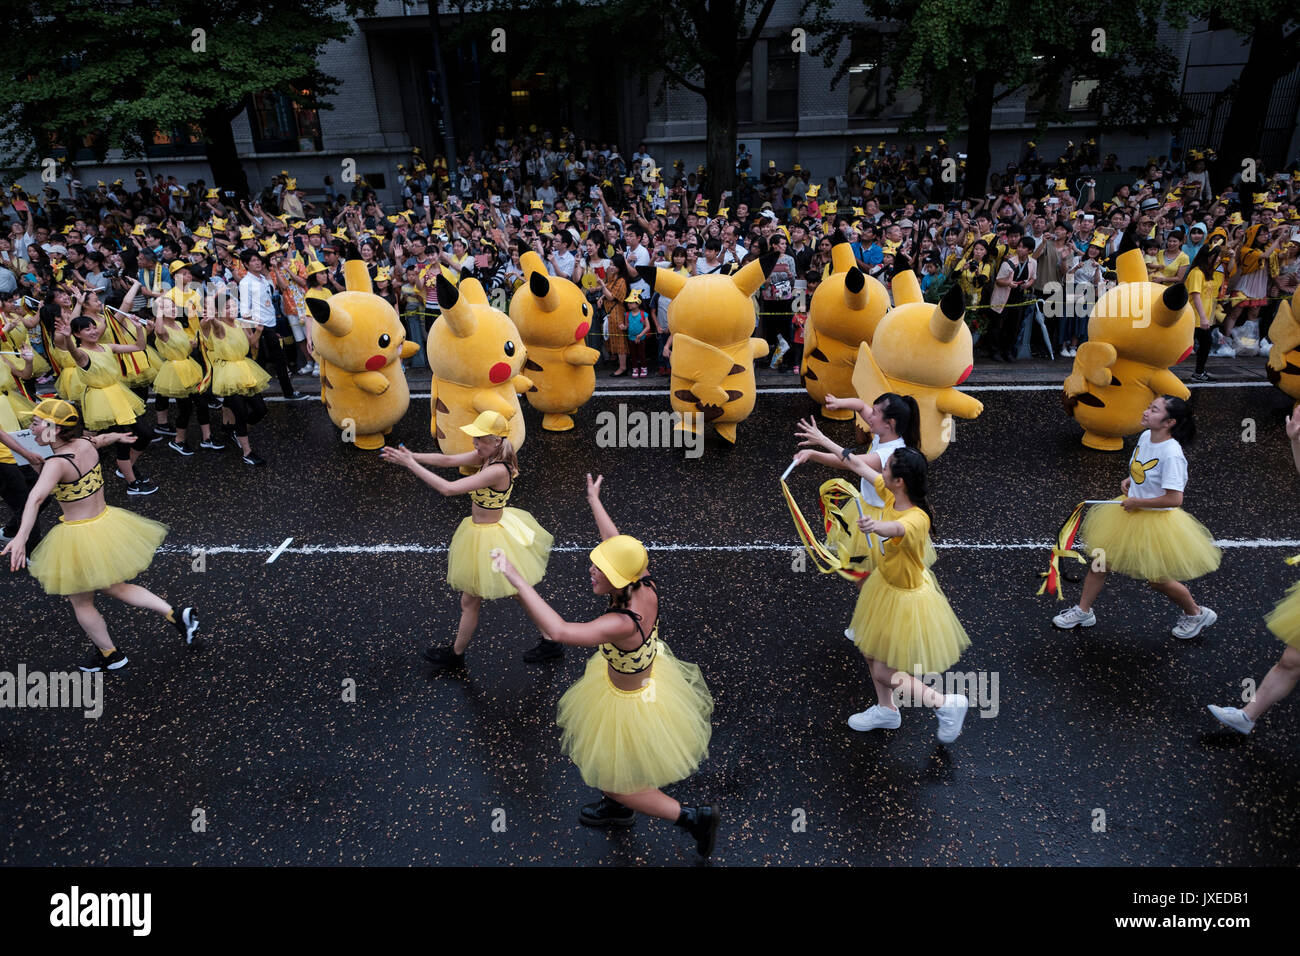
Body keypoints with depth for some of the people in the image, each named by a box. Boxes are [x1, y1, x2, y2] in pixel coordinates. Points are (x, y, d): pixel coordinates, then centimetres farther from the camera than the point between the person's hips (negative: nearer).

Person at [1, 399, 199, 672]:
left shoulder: (56, 463, -25)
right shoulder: (85, 443, -5)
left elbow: (36, 498, -42)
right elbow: (102, 438, 20)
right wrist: (119, 436, 44)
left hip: (80, 537, -7)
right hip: (106, 524, 7)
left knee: (81, 603, 17)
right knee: (115, 587, 25)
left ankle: (111, 655, 34)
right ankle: (176, 616, 18)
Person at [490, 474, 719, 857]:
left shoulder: (621, 623, -43)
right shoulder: (646, 586, -22)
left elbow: (559, 631, -56)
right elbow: (617, 543, -4)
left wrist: (518, 581, -53)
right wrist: (594, 501, 8)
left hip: (630, 704, -8)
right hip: (648, 677, 8)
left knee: (616, 781, 18)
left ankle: (694, 817, 29)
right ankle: (617, 809, 63)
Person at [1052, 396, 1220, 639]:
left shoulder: (1171, 454, -28)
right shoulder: (1145, 436, -4)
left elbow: (1174, 499, -29)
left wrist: (1137, 502, -21)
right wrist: (1129, 481, 0)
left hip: (1156, 521, -8)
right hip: (1131, 512, 8)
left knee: (1157, 579, 10)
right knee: (1100, 558, 11)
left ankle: (1196, 614, 38)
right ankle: (1083, 611, 27)